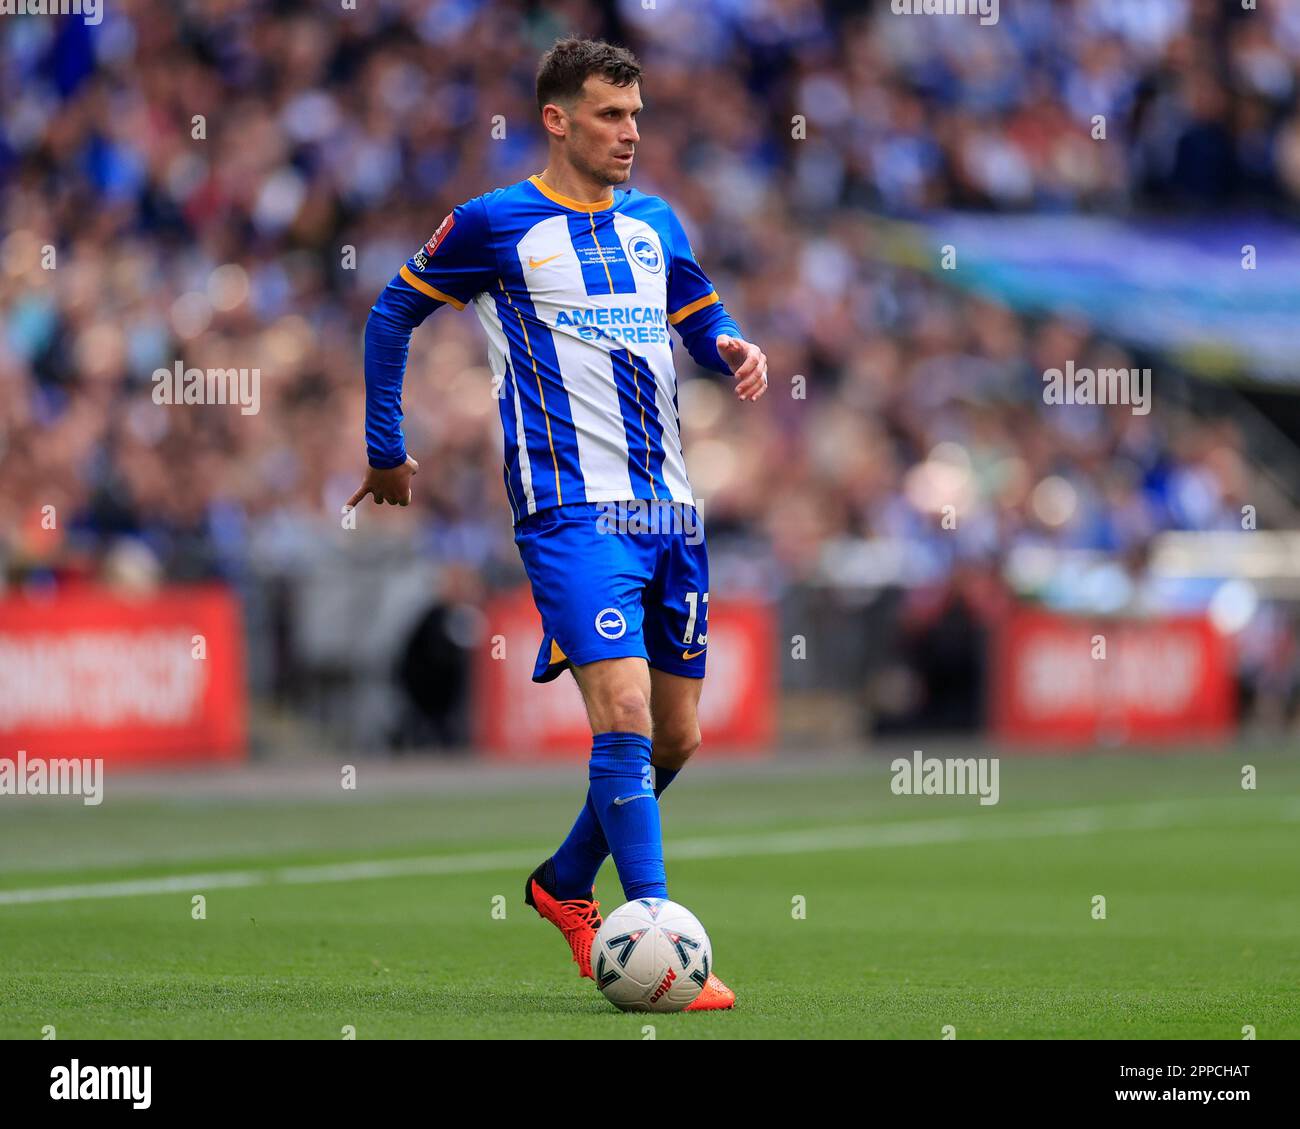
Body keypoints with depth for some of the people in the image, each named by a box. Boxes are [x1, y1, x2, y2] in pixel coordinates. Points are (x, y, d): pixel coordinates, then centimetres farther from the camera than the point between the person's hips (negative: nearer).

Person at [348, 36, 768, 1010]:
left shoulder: (656, 225, 14)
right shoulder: (497, 225, 0)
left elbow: (701, 322, 24)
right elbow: (395, 312, 11)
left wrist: (734, 348, -1)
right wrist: (387, 449, 13)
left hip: (669, 511, 6)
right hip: (573, 509, -6)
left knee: (675, 736, 10)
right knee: (626, 716, -20)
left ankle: (566, 886, 32)